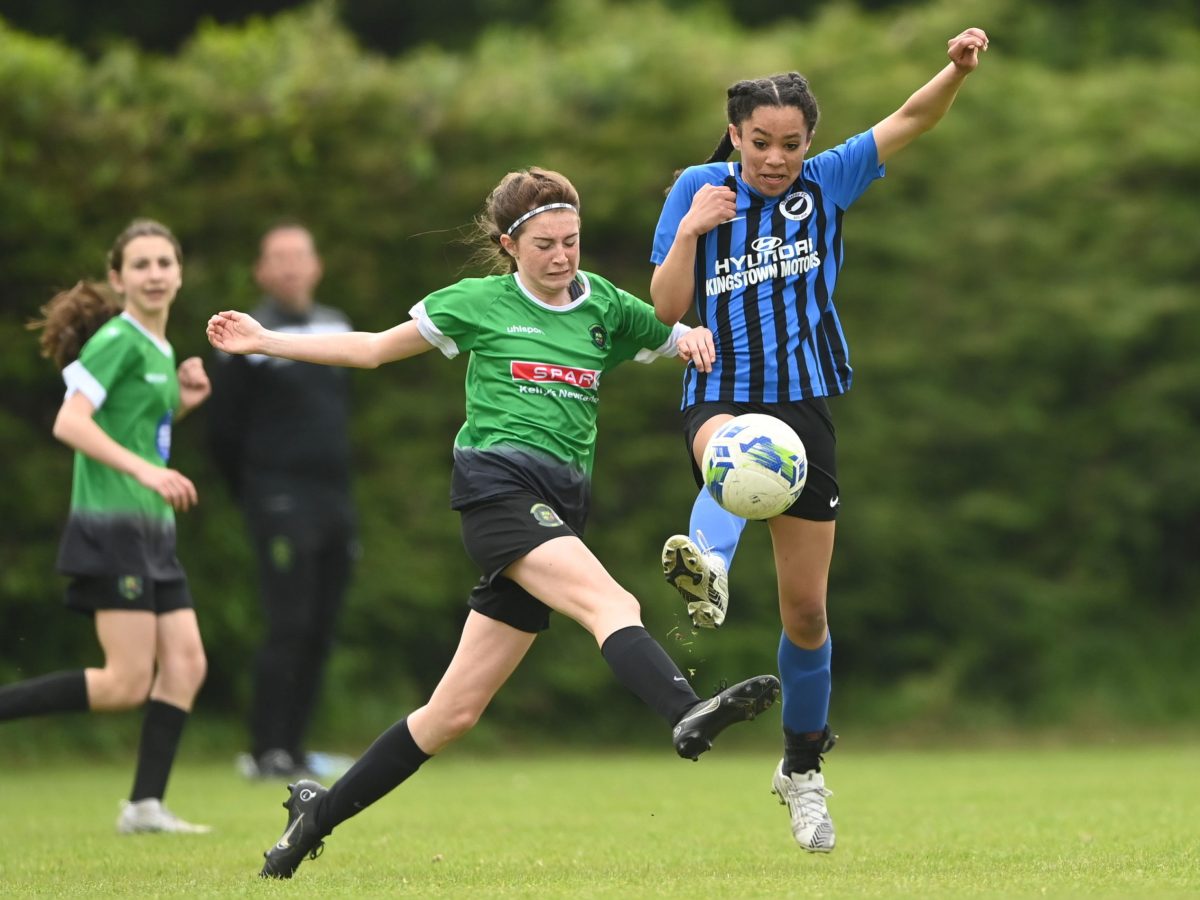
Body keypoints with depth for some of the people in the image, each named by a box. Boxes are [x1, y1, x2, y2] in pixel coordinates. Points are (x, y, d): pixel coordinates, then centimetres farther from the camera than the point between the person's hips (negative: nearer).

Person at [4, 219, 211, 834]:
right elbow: (70, 422, -22)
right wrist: (145, 470, -30)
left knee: (185, 663, 1)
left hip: (152, 530, 9)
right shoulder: (117, 341, -11)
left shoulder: (158, 349, 17)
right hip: (113, 526, -9)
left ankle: (145, 806, 3)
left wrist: (182, 403, 11)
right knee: (128, 683, -12)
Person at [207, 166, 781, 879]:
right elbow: (372, 349, 18)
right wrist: (264, 342, 16)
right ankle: (690, 715, -57)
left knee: (455, 712, 3)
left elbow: (695, 340, 23)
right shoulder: (479, 303, 8)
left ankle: (323, 811, 16)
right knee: (612, 604, -32)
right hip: (498, 486, -5)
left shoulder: (606, 308, 16)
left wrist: (697, 339, -2)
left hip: (560, 510, 5)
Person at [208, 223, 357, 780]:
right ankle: (266, 751, -11)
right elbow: (224, 429, -2)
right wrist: (254, 495, 3)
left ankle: (292, 749, 9)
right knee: (289, 626, -13)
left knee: (321, 633, 4)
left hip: (335, 500, 6)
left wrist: (340, 488, 17)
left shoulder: (336, 328, 14)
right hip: (283, 500, -6)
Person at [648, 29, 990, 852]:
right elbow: (667, 311, -3)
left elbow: (908, 123, -8)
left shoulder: (826, 183, 3)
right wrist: (689, 231, -16)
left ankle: (803, 767, 24)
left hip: (805, 406, 2)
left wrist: (957, 70, -26)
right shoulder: (699, 190, 0)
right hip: (721, 397, -2)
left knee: (806, 610, 5)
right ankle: (708, 569, -71)